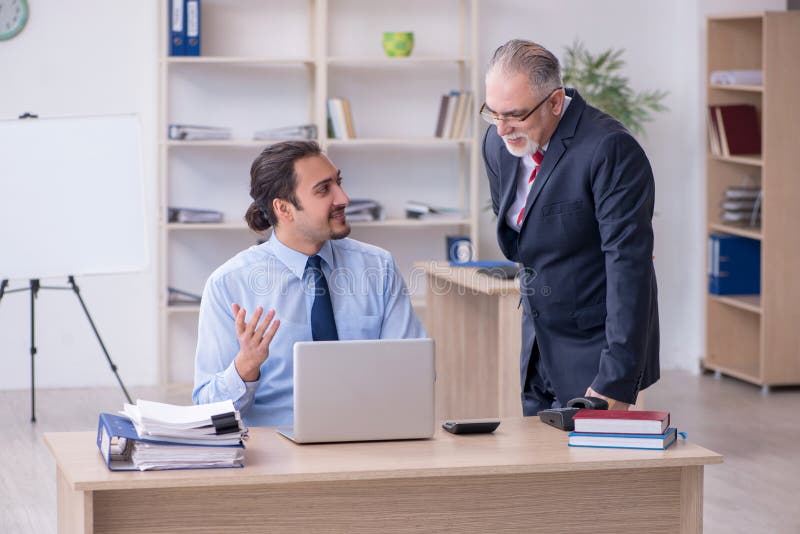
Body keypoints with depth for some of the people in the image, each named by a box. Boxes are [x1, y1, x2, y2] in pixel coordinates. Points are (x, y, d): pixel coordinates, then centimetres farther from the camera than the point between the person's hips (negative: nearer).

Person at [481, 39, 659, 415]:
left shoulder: (610, 150, -21)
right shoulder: (499, 144, 1)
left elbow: (629, 265, -25)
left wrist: (615, 381, -28)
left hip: (595, 354, -7)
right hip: (538, 353, 7)